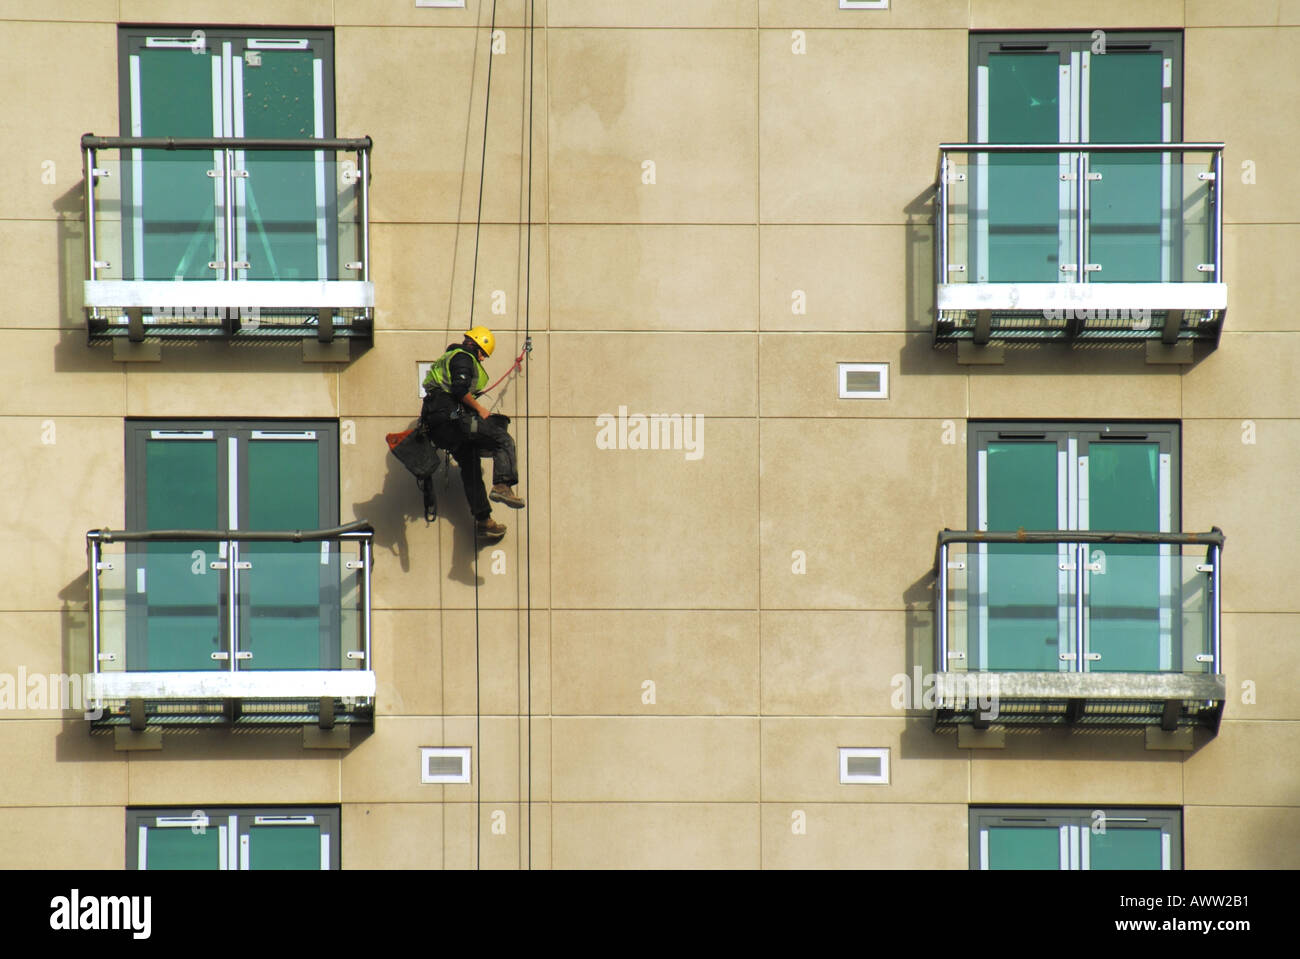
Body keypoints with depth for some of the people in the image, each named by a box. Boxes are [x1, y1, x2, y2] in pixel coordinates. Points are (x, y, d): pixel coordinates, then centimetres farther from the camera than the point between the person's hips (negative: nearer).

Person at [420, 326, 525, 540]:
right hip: (451, 416, -10)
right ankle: (502, 486, -32)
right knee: (504, 440, -13)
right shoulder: (463, 358, -2)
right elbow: (460, 390, -17)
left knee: (470, 468, 11)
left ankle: (483, 520, 10)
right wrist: (480, 409, -8)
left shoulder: (449, 358, 30)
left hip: (436, 425, 10)